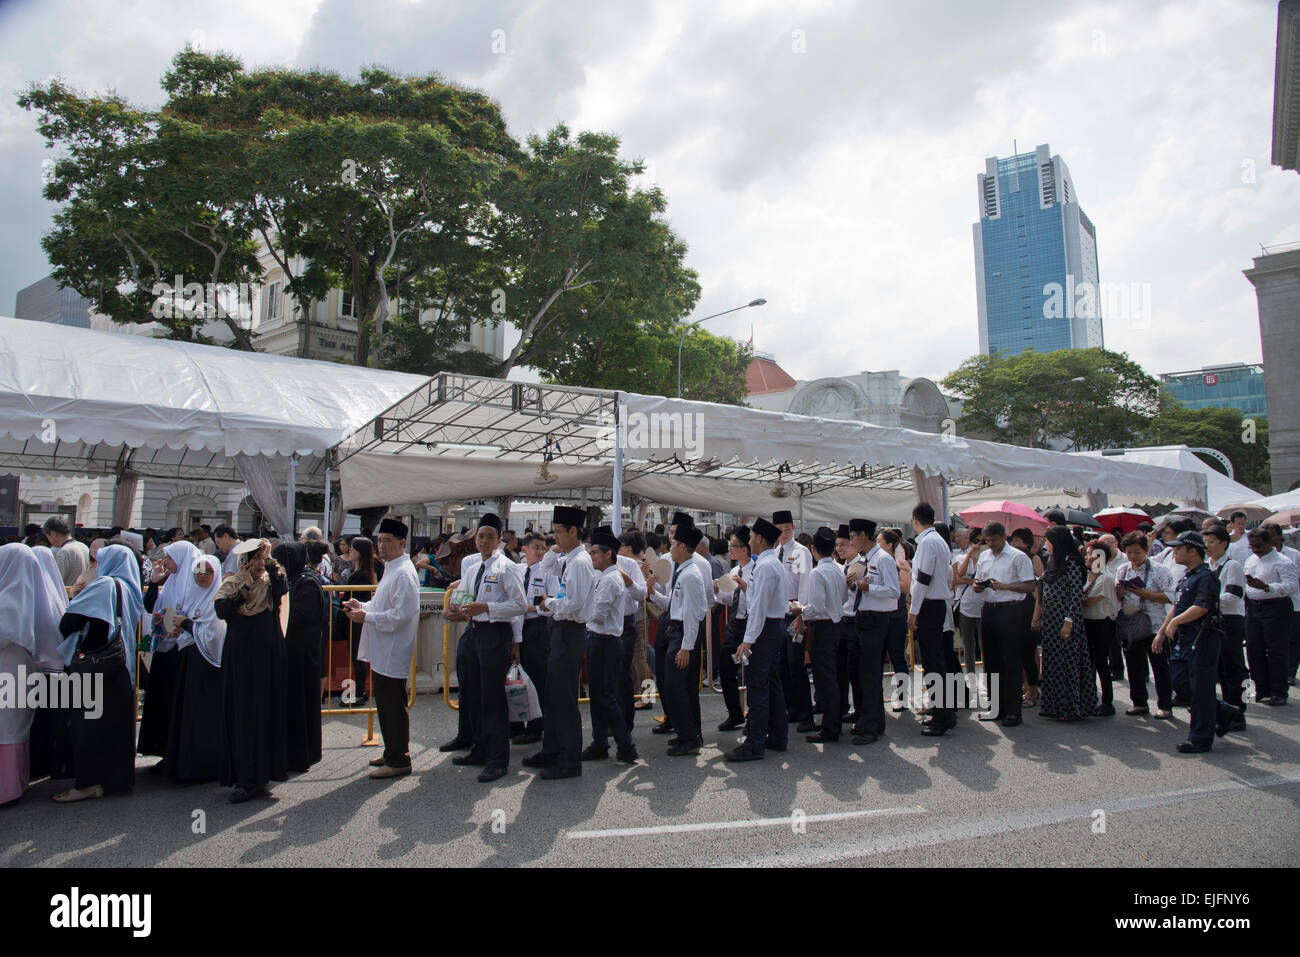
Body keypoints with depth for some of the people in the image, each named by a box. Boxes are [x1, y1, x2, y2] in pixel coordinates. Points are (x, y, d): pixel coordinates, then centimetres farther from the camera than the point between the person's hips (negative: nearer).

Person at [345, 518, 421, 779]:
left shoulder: (404, 573, -18)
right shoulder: (390, 569, 15)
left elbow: (401, 614, -24)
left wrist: (366, 617, -18)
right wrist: (362, 606, 8)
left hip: (392, 653, -11)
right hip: (382, 651, 11)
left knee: (394, 707, -2)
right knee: (384, 704, 18)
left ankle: (399, 760, 9)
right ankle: (391, 754, 30)